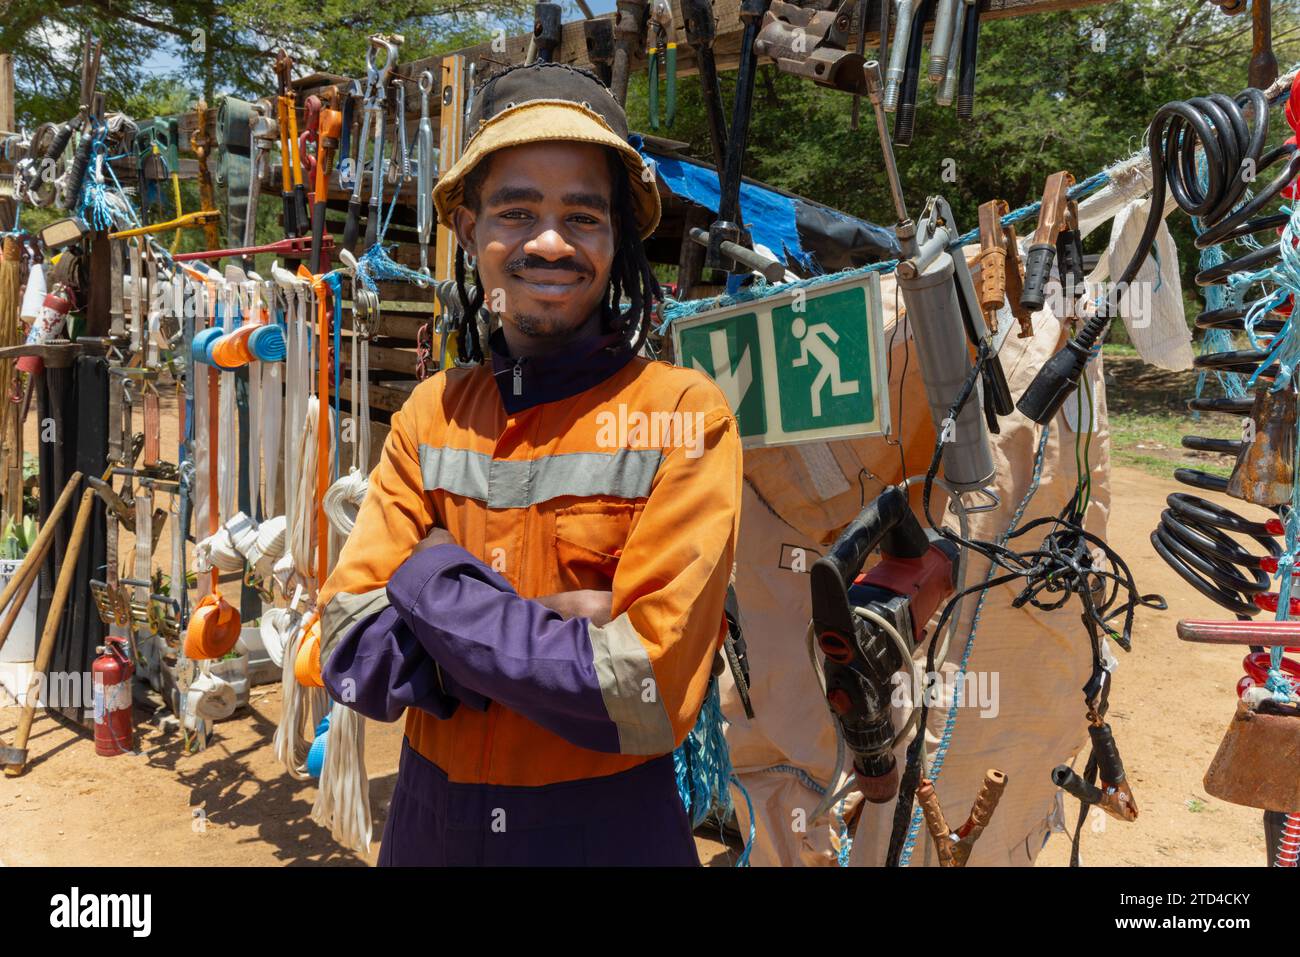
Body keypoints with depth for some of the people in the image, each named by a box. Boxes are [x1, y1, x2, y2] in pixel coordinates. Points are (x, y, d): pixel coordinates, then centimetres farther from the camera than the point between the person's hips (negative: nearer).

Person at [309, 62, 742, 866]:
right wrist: (547, 627, -21)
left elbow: (647, 697, -22)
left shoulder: (685, 414, -14)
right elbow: (351, 656, -7)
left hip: (610, 826, -3)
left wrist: (430, 581, -16)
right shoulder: (431, 415, -2)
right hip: (430, 820, 4)